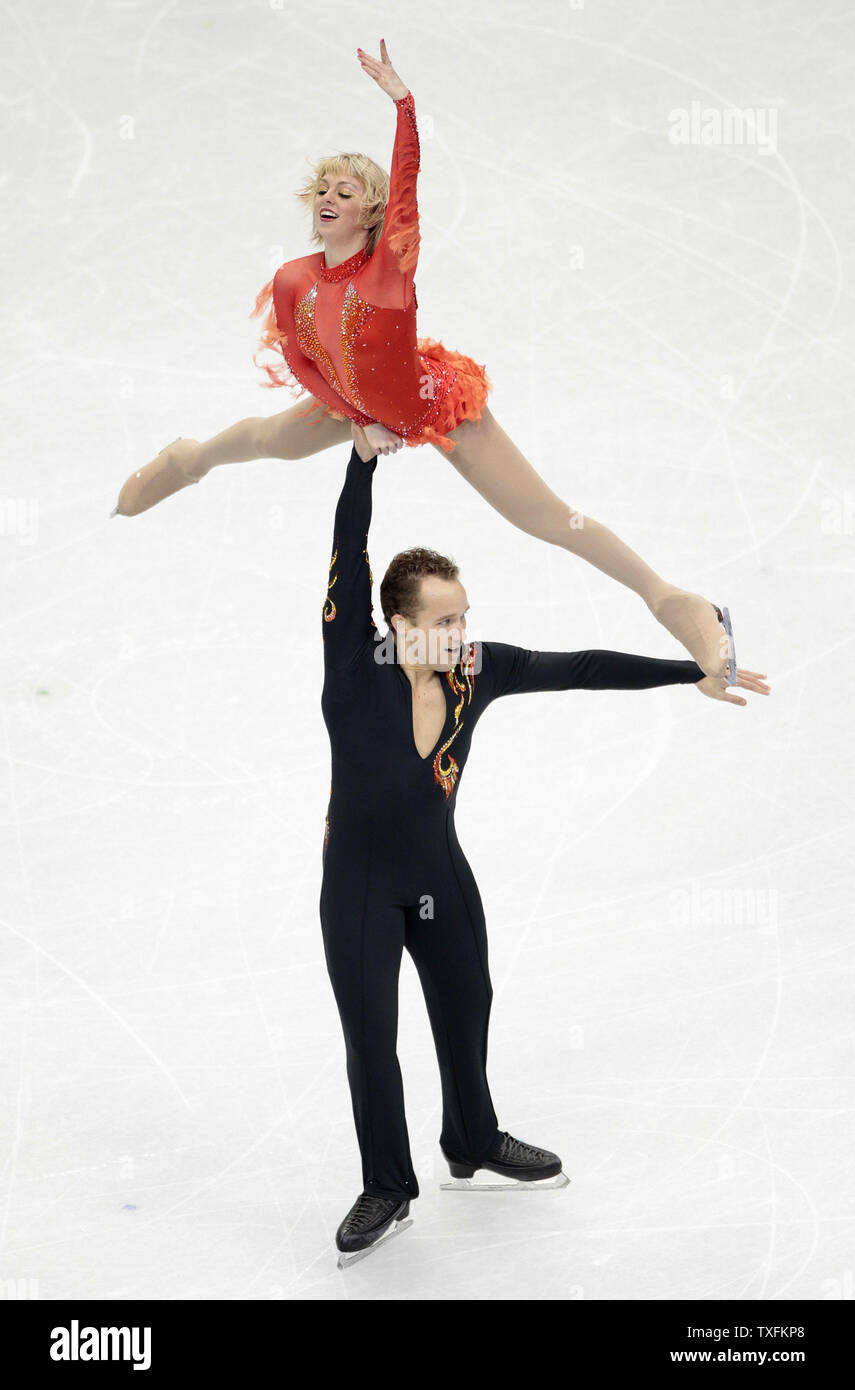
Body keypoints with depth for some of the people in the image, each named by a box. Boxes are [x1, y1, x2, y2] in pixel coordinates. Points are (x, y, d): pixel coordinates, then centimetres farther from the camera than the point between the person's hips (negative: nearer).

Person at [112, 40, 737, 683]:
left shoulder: (391, 263, -29)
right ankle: (194, 459, 65)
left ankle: (673, 602, 1)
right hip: (362, 409, 5)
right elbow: (299, 363, -1)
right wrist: (360, 423, -5)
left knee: (548, 518, -6)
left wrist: (402, 97, -50)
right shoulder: (293, 282, -15)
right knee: (265, 437, 29)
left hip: (441, 408, -5)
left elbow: (406, 177, -41)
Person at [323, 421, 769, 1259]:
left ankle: (474, 1142, 47)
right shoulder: (355, 670, -24)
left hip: (440, 873, 5)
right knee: (369, 1036, 4)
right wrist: (362, 459, -42)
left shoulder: (478, 669, -12)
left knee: (466, 1009, 22)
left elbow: (580, 670, -6)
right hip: (360, 882, -5)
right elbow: (348, 559, -33)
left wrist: (693, 673, -4)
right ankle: (387, 1187, 23)